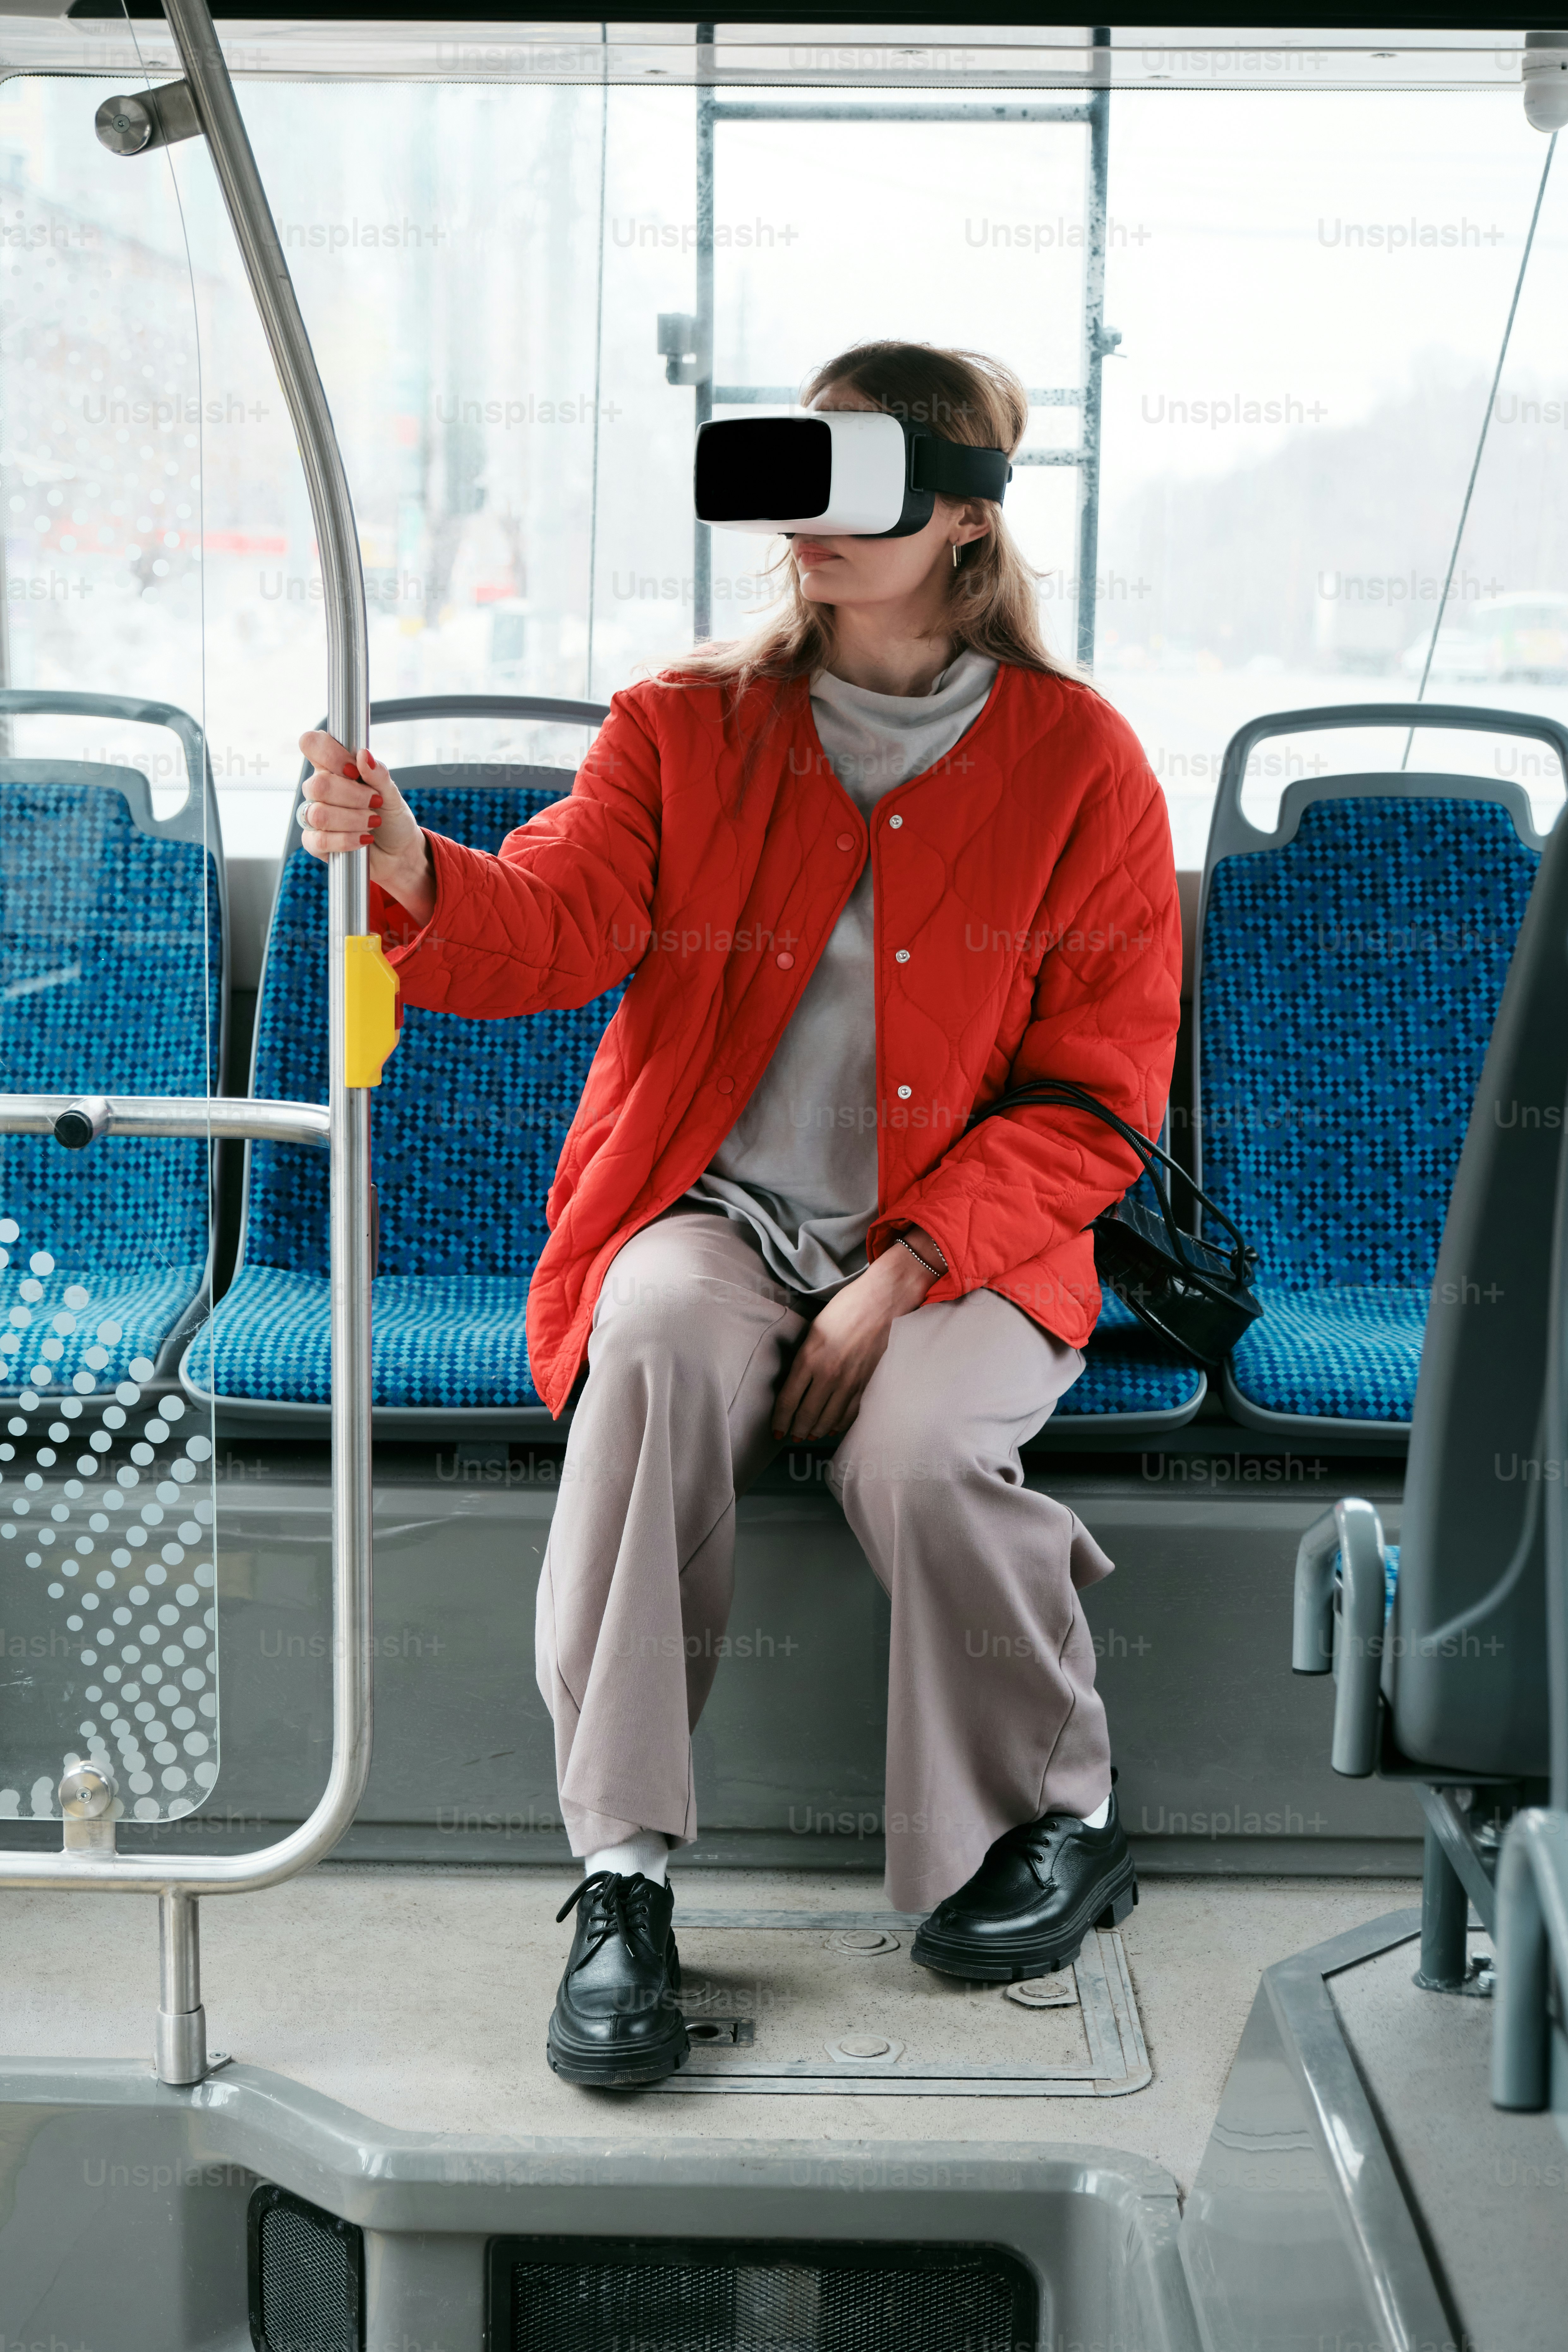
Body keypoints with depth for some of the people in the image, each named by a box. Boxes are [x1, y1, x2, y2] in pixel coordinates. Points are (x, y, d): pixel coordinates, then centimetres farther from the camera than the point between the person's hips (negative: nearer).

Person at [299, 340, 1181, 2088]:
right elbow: (554, 929, -7)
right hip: (710, 1215, 1)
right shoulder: (686, 727, 7)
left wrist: (905, 1274, -14)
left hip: (961, 1247, -1)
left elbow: (1101, 1095, -1)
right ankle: (621, 1878, -29)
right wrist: (416, 875, -31)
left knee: (919, 1450, -32)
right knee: (659, 1341, -34)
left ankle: (1065, 1820, -2)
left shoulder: (1077, 762, 1)